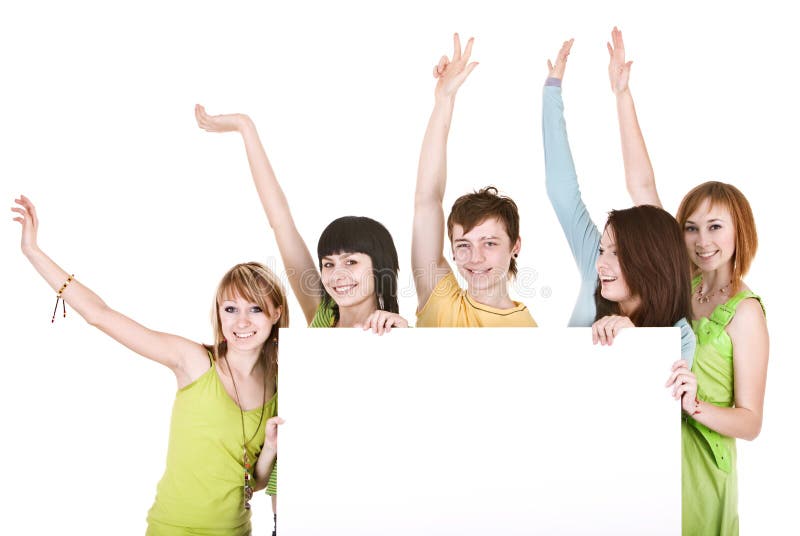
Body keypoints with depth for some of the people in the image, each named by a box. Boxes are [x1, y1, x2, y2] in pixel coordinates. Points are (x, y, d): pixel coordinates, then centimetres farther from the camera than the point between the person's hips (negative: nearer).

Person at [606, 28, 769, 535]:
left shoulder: (745, 312, -12)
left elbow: (751, 421, -10)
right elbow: (641, 184, -2)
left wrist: (697, 406, -30)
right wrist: (622, 93, -3)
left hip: (698, 465, -4)